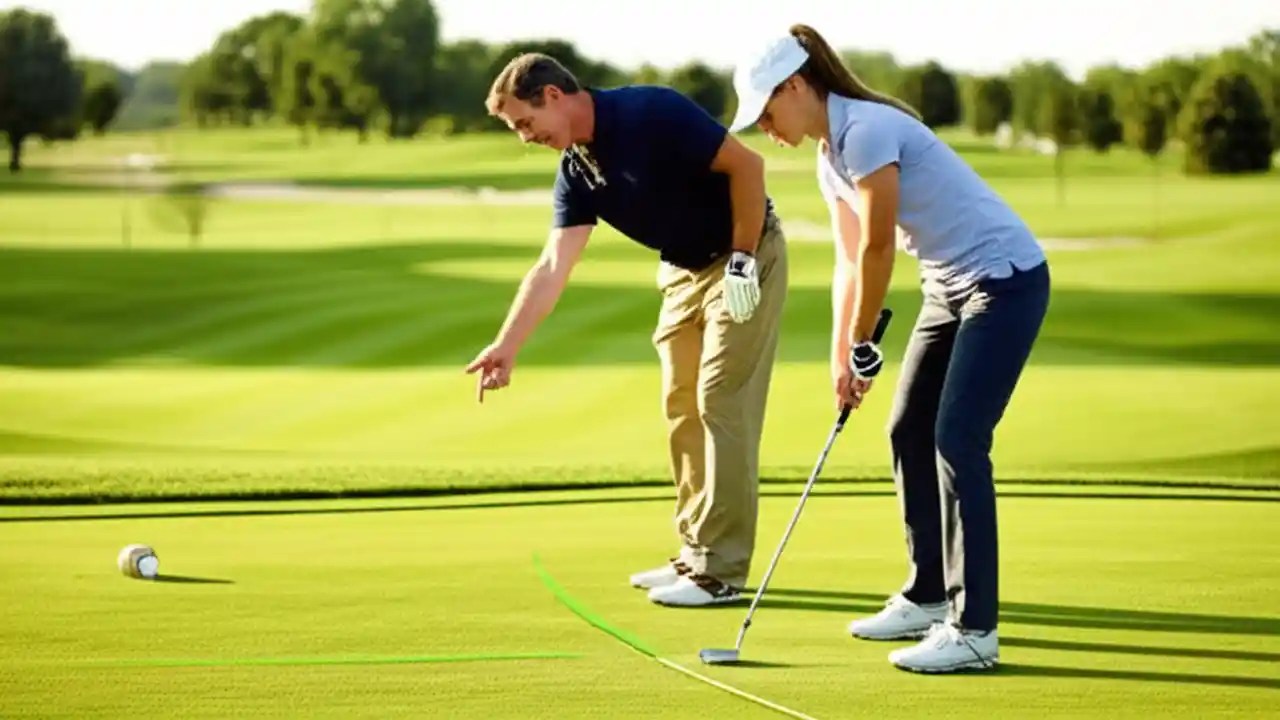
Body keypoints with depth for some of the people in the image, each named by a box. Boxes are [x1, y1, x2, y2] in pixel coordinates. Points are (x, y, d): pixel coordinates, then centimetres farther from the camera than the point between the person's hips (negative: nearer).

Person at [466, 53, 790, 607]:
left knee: (721, 403, -9)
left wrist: (742, 260, -20)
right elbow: (552, 265, -5)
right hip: (683, 271, 8)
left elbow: (744, 164, -23)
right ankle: (695, 553, 19)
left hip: (744, 257, -8)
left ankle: (721, 571, -6)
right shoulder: (577, 172, 0)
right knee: (682, 408, 10)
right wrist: (507, 346, -15)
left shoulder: (651, 113, -24)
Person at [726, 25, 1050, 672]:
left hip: (1005, 278, -10)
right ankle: (928, 598, 22)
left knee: (957, 439, -14)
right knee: (908, 431, 11)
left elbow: (878, 248, -18)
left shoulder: (867, 130, -21)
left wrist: (863, 349, -9)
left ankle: (975, 629, -12)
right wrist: (840, 357, 5)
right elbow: (849, 259, 12)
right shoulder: (829, 157, 9)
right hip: (950, 285, 10)